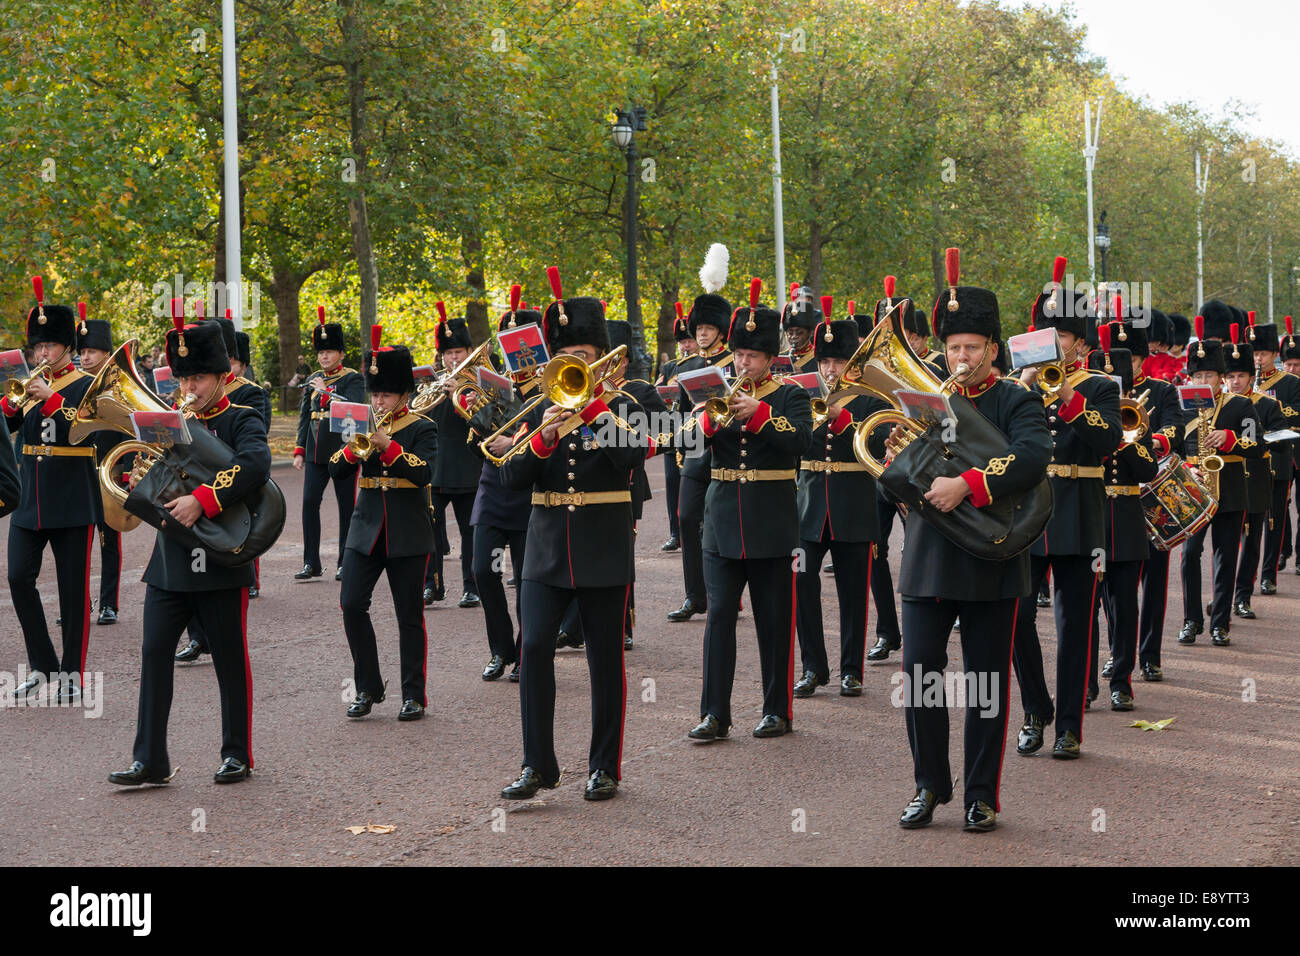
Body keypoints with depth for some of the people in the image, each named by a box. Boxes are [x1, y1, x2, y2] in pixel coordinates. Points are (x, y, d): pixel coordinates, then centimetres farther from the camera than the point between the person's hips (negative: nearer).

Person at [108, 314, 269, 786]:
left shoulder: (242, 422, -4)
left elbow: (255, 464, -25)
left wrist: (201, 500, -32)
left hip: (221, 563, -5)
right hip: (169, 561, 5)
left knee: (230, 659, 4)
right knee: (155, 653, -1)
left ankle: (237, 755, 16)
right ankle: (151, 760, 3)